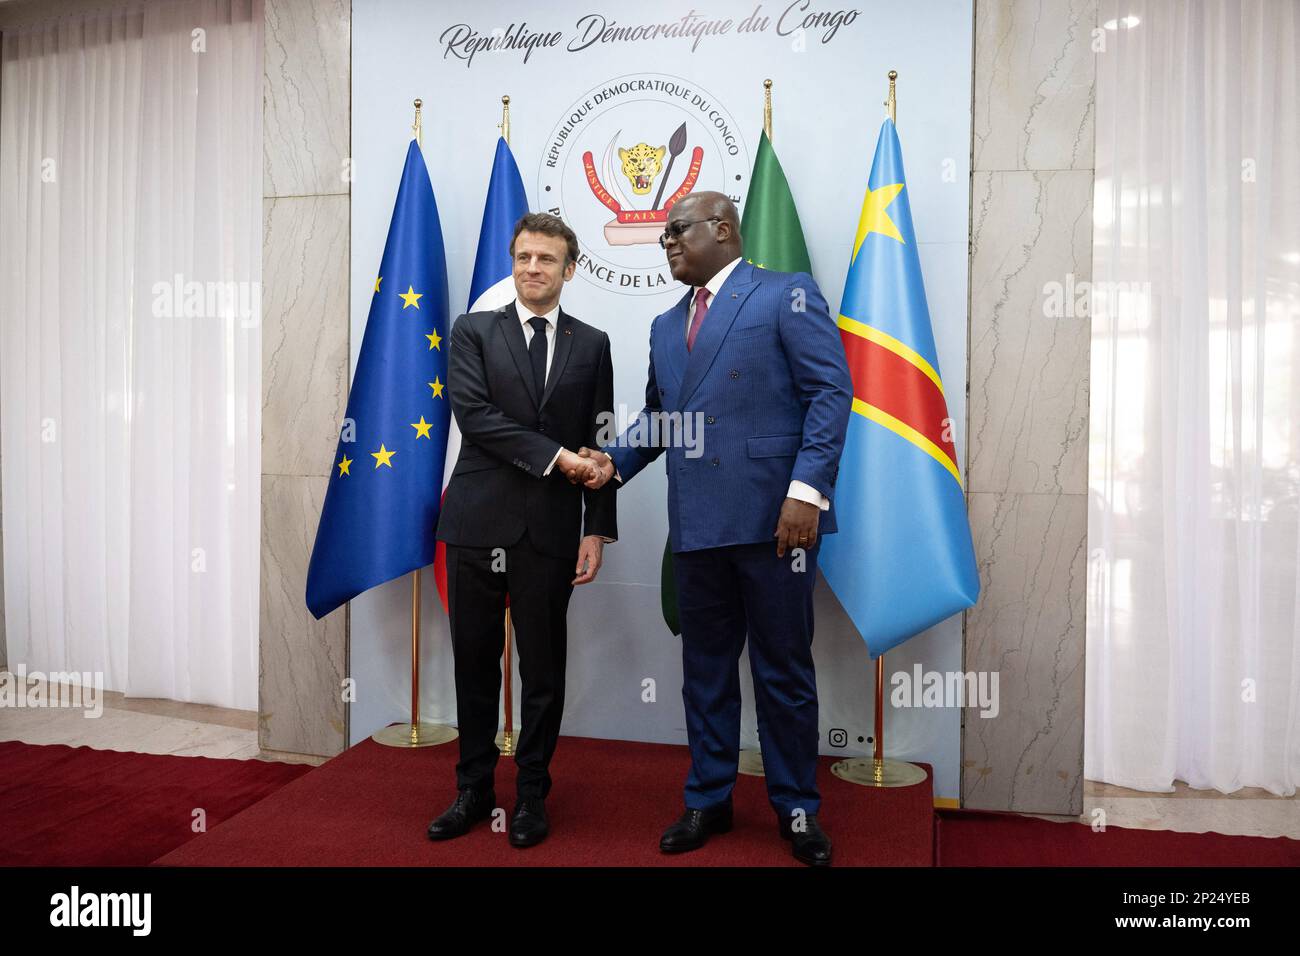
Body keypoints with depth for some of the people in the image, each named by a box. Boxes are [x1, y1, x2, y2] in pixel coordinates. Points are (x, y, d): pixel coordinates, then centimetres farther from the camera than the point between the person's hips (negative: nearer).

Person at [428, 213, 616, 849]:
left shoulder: (591, 344, 8)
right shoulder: (473, 331, 6)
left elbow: (598, 443, 6)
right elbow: (473, 414, -8)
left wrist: (597, 529, -1)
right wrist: (552, 455, -15)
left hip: (551, 528, 0)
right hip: (478, 521, 0)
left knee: (543, 669, 7)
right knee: (474, 664, 10)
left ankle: (532, 795, 24)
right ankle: (474, 789, 27)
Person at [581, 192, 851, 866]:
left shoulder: (786, 295, 0)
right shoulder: (665, 325, 20)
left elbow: (831, 392, -8)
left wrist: (805, 491, -17)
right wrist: (614, 461, 1)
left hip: (773, 518, -5)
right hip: (697, 525, 6)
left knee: (783, 670, 6)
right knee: (705, 669, 14)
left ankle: (797, 809, 24)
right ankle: (708, 800, 30)